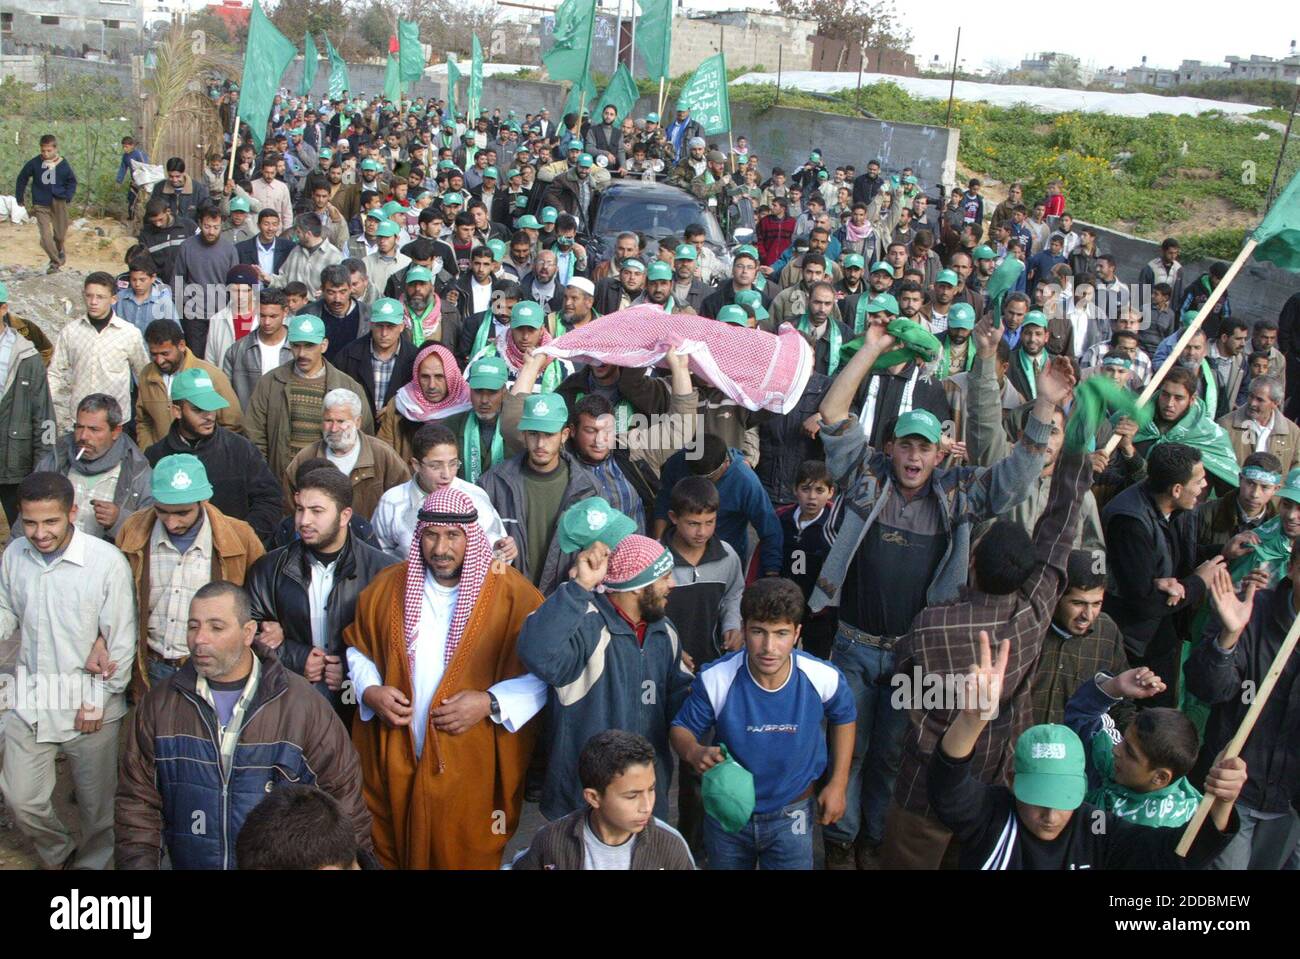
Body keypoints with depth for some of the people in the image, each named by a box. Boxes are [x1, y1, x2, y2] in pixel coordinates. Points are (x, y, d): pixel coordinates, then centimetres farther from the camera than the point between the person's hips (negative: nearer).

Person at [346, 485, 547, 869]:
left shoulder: (512, 594, -9)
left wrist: (490, 703, -17)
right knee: (390, 854, 15)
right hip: (393, 764, 3)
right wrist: (370, 691, -3)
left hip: (475, 769, -3)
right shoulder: (388, 587, 4)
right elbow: (359, 651, 17)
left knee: (468, 858, 8)